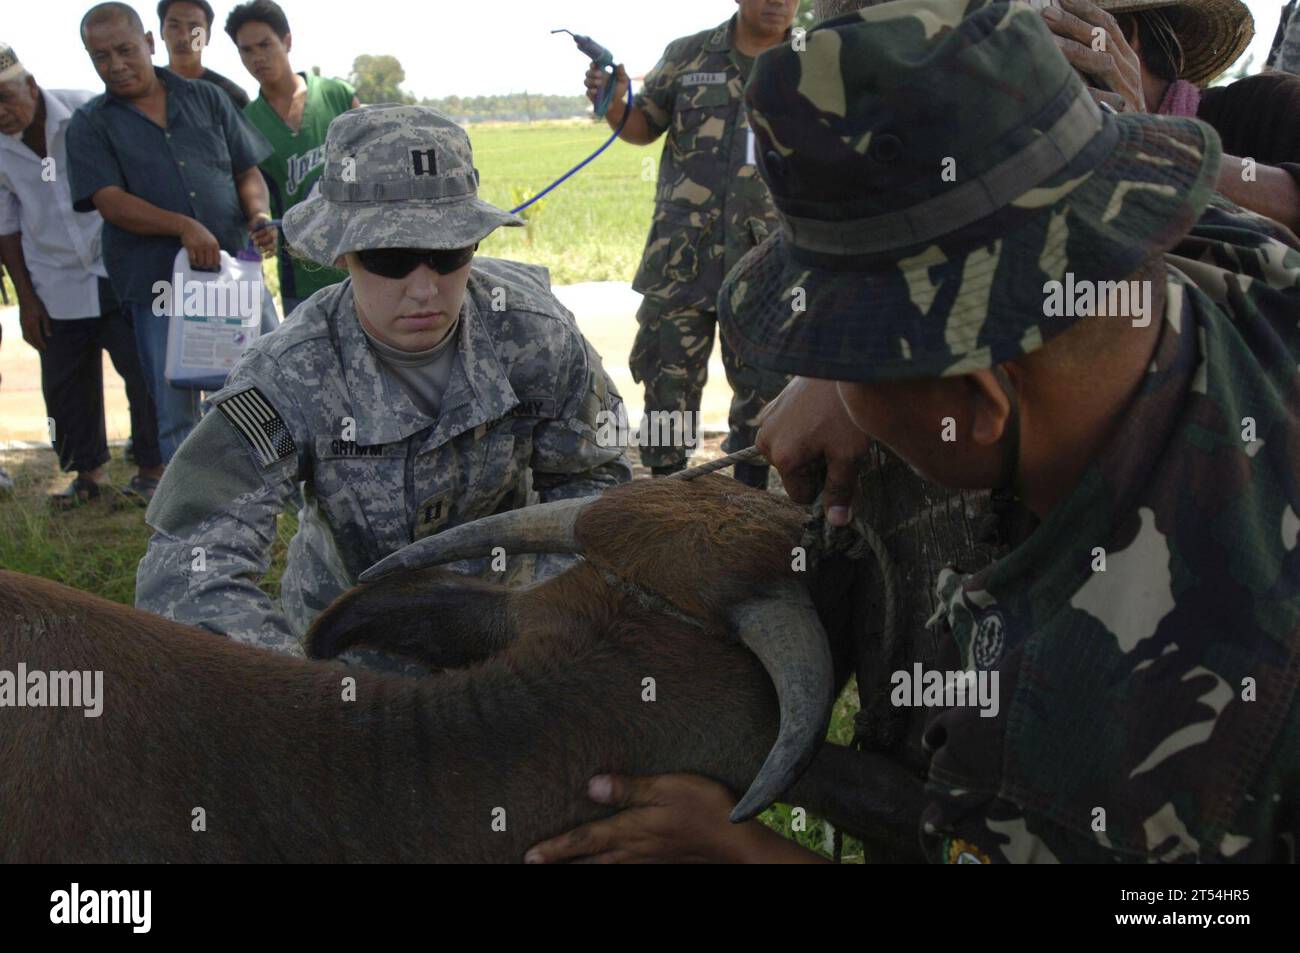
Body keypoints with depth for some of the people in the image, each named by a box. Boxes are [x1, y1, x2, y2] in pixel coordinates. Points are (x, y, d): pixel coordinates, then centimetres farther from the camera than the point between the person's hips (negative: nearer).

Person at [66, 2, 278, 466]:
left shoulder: (206, 98, 10)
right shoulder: (89, 126, 3)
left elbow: (248, 170, 12)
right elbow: (110, 201, -10)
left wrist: (259, 215, -10)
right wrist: (184, 226, -24)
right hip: (158, 282, -2)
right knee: (176, 414, 5)